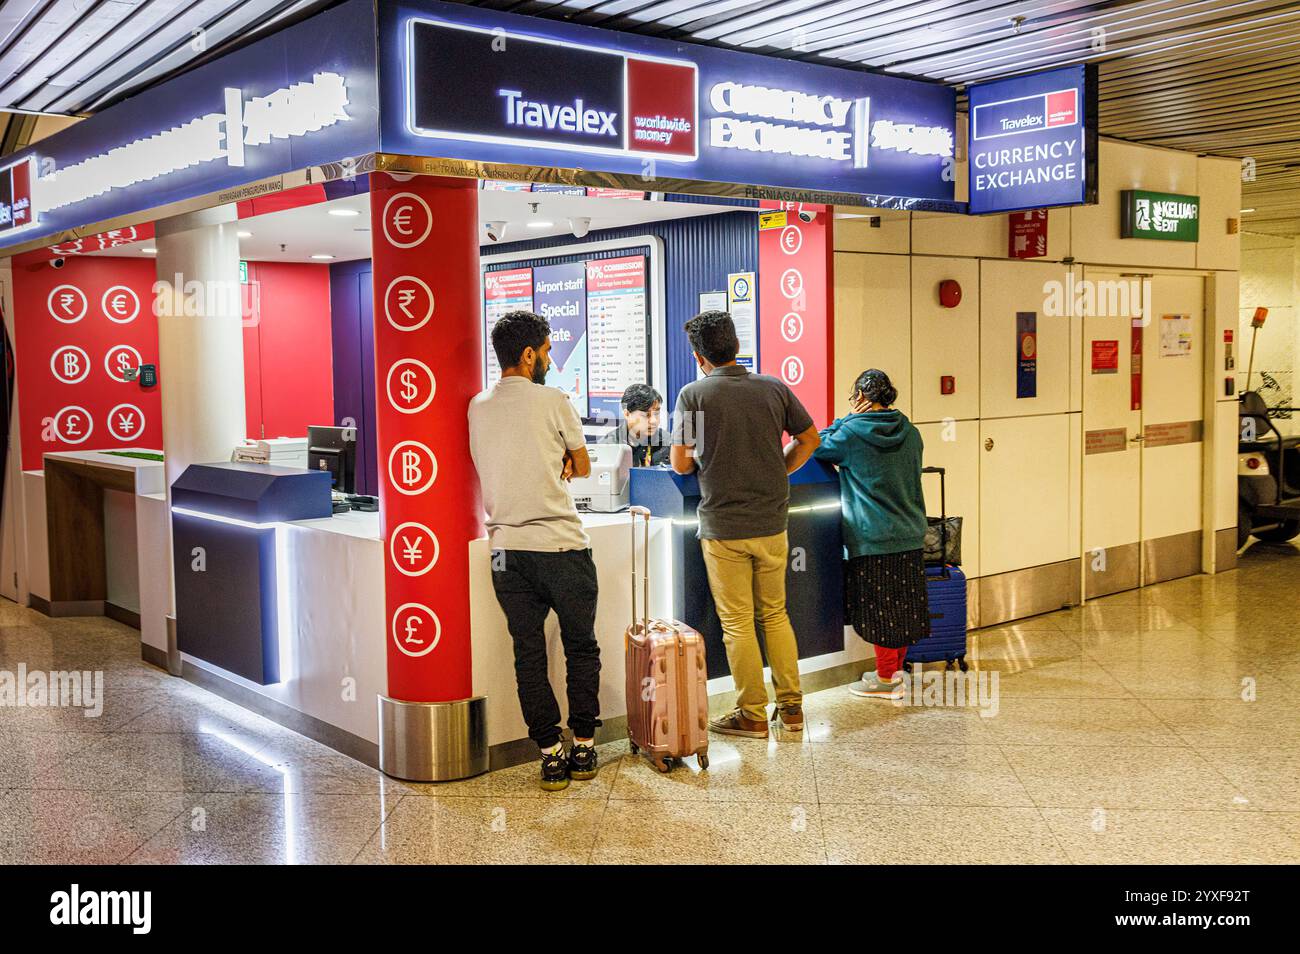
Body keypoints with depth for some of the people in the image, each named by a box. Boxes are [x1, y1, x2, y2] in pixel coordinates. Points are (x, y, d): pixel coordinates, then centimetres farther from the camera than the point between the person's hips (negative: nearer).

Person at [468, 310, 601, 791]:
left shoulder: (477, 408, 8)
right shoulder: (553, 401, -6)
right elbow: (582, 467, 6)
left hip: (506, 548, 4)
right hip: (560, 545, -4)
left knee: (528, 654, 8)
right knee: (581, 648, 12)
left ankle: (551, 756, 12)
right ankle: (583, 748, 18)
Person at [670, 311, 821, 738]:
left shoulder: (694, 394, -10)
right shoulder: (774, 388, 1)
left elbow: (680, 463, -8)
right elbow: (809, 439, 11)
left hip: (723, 529, -4)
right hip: (772, 524, 4)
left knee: (737, 623, 6)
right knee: (775, 614, 17)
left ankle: (753, 715, 13)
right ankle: (791, 706, 22)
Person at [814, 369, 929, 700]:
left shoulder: (853, 433, -11)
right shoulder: (910, 433, 5)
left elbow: (817, 448, 4)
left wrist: (847, 418, 6)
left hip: (873, 538, -6)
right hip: (911, 535, 6)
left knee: (879, 607, 3)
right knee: (903, 605, 14)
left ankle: (886, 680, 10)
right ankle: (894, 668, 27)